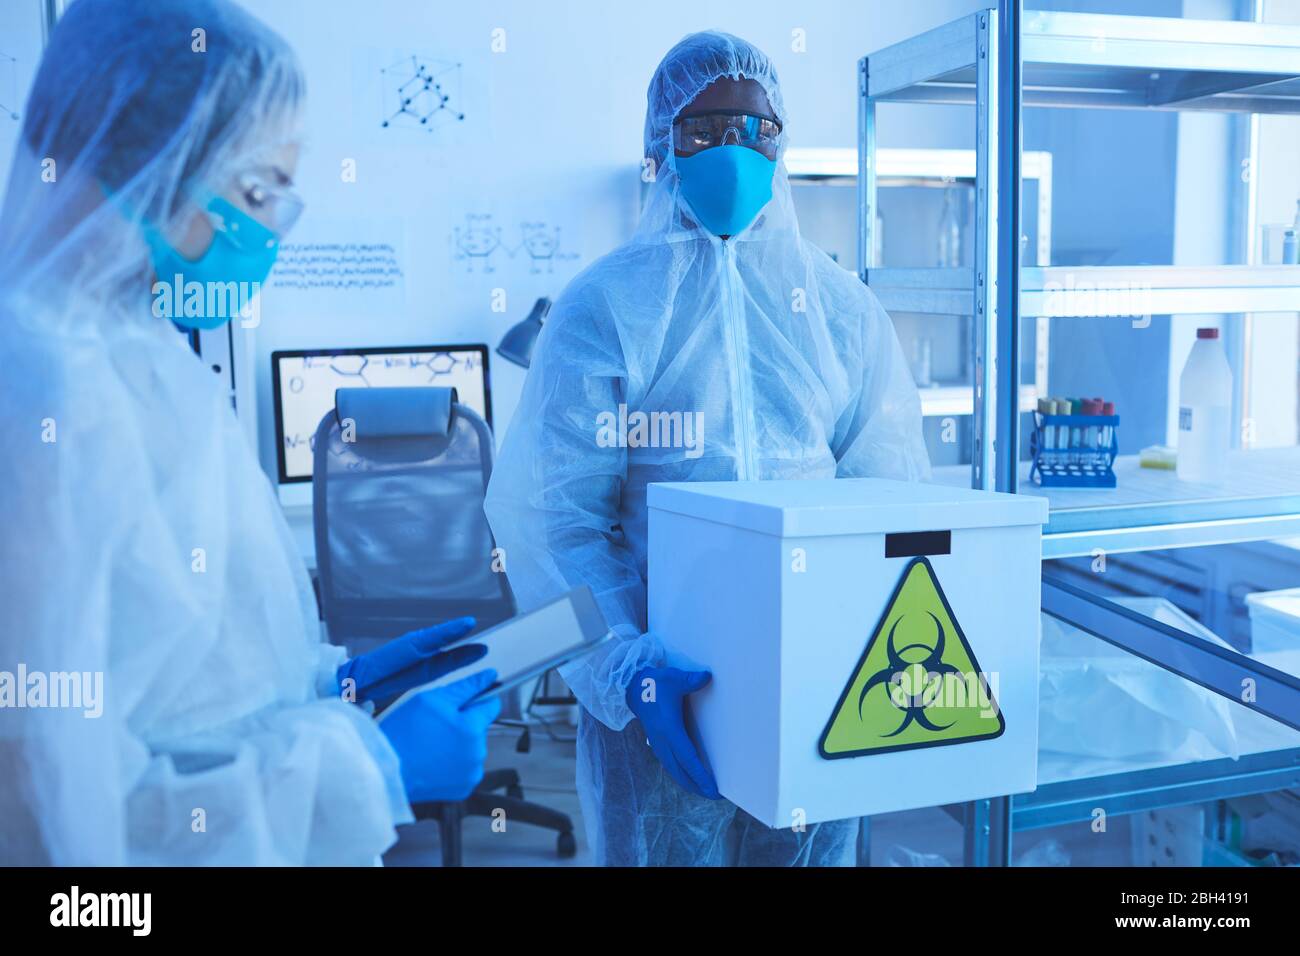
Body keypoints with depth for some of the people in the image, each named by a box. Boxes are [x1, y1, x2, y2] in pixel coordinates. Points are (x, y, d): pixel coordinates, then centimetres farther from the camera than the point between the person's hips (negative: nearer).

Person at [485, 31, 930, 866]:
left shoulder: (842, 308, 6)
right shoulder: (608, 307, -5)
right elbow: (555, 513, -12)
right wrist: (629, 665, -23)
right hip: (663, 693, -3)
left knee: (812, 847, 17)